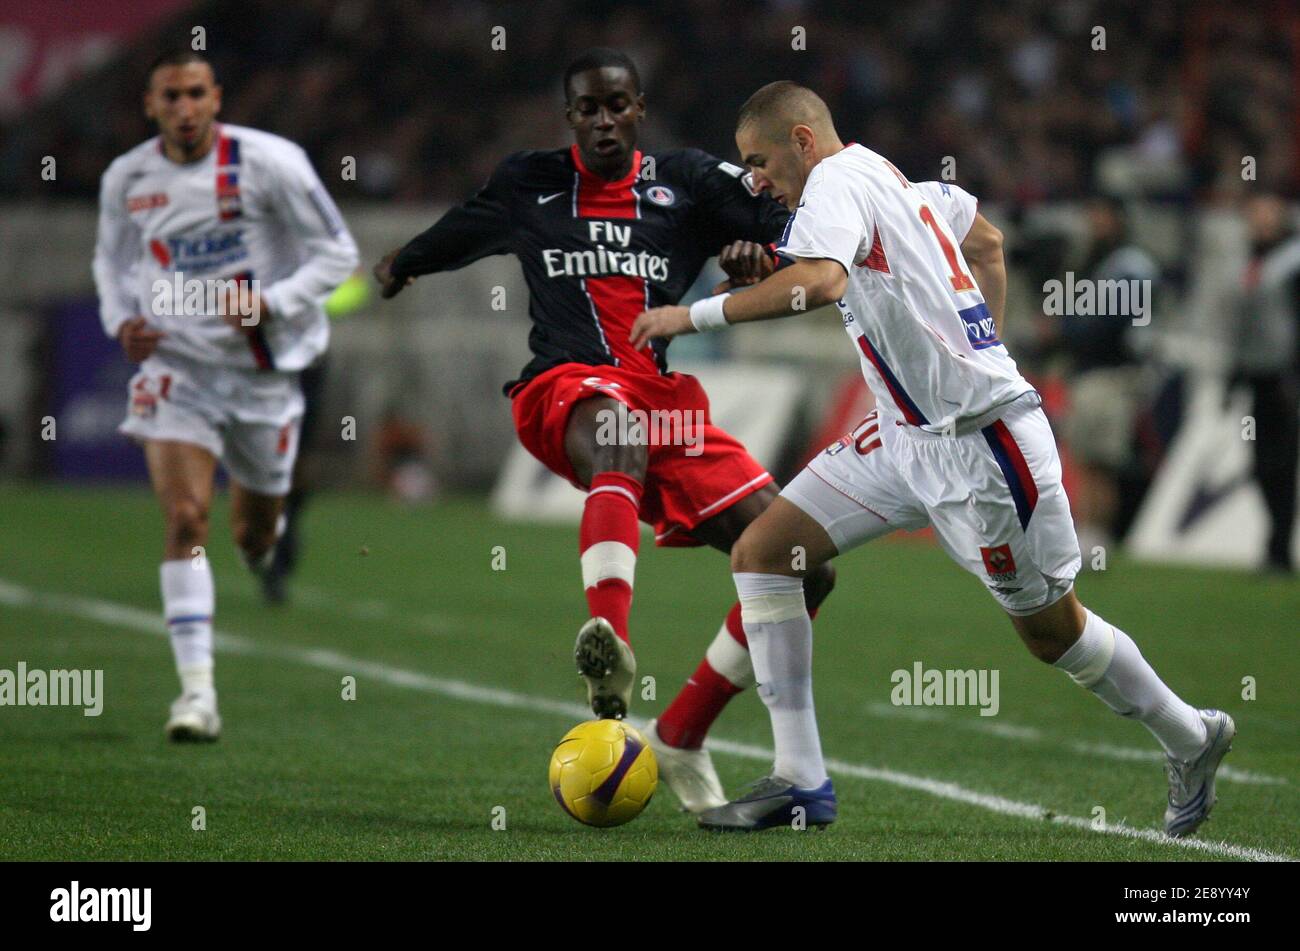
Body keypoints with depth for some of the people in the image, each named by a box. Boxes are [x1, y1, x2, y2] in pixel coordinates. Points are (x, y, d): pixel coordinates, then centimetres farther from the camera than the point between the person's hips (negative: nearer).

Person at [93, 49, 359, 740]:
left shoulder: (268, 163, -12)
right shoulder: (126, 180, -1)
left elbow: (337, 253, -6)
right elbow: (112, 259, 18)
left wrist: (271, 304, -20)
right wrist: (122, 322, -2)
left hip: (261, 368, -1)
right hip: (175, 367, 1)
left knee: (255, 537, 12)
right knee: (184, 519, -17)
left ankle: (269, 535, 54)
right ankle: (196, 690, -18)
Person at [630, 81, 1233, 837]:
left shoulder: (838, 178, -13)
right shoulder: (892, 177, 15)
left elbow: (819, 280, -34)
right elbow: (987, 243, 30)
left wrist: (695, 315, -29)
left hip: (979, 440, -10)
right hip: (906, 435, 10)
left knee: (1051, 630, 5)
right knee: (760, 551, -2)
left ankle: (1192, 738, 29)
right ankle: (801, 783, -4)